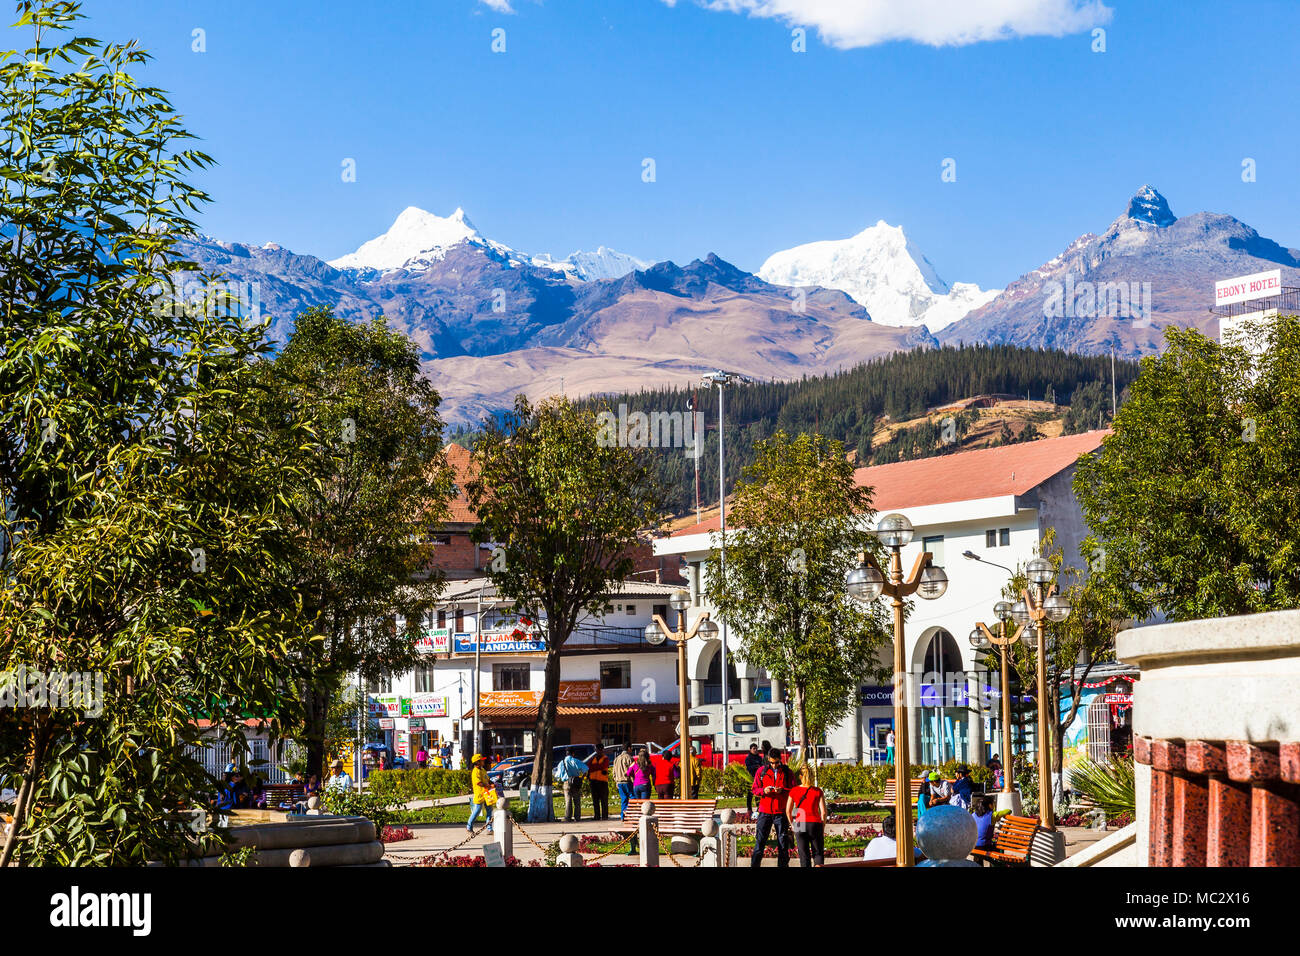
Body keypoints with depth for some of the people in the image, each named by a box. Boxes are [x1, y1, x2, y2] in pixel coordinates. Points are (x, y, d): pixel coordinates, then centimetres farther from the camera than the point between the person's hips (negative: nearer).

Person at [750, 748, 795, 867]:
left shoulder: (787, 772, 4)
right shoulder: (761, 772, 6)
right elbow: (755, 789, 7)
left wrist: (782, 791, -17)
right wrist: (763, 790, -14)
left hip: (781, 812, 0)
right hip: (765, 812, 0)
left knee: (783, 841, 4)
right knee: (760, 839, -4)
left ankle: (783, 864, 12)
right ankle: (754, 864, -2)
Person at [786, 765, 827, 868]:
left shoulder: (794, 791, 3)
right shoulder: (818, 791, 1)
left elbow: (788, 811, 3)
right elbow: (823, 812, -2)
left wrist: (793, 824, 17)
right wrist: (823, 828, 9)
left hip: (800, 824, 1)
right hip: (815, 823, -1)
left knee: (804, 855, 8)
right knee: (818, 853, 10)